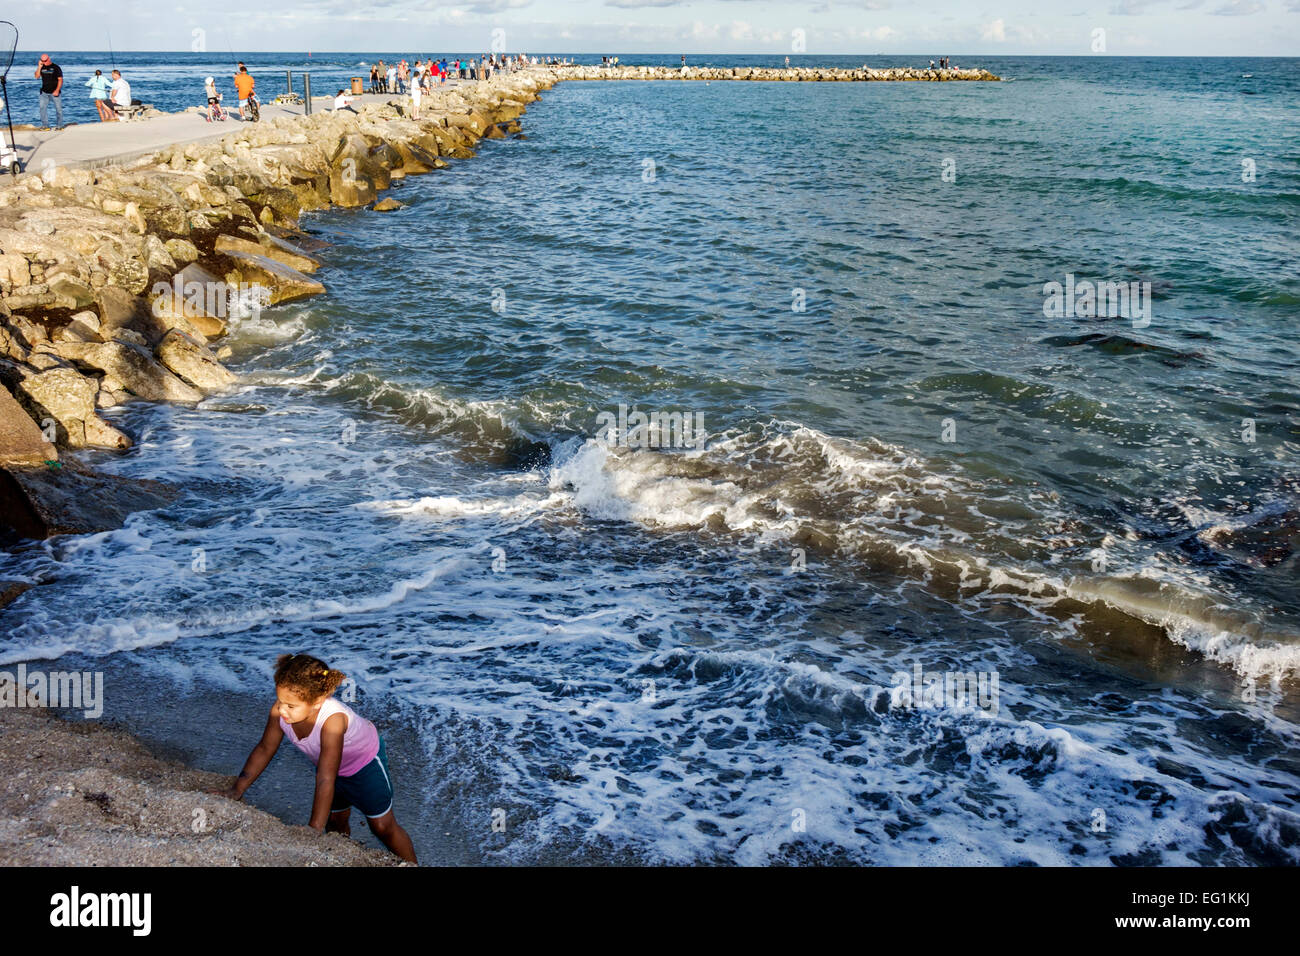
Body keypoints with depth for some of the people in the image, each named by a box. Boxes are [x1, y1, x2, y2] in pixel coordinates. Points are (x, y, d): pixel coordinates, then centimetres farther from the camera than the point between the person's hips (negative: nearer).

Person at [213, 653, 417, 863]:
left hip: (366, 761, -5)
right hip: (333, 766, 5)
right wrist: (237, 789, -15)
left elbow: (325, 780, -44)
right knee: (335, 823, 17)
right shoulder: (280, 711, -30)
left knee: (383, 826, 7)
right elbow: (265, 749, -12)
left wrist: (314, 830, -43)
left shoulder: (332, 719, -46)